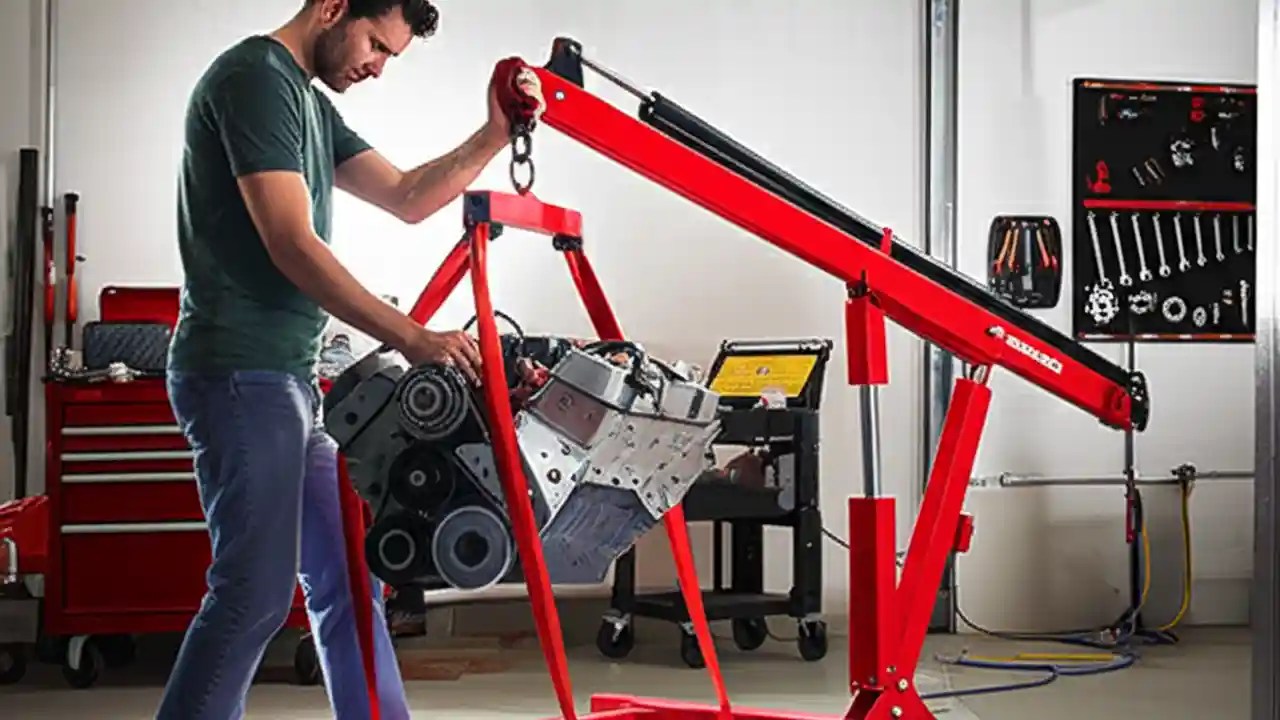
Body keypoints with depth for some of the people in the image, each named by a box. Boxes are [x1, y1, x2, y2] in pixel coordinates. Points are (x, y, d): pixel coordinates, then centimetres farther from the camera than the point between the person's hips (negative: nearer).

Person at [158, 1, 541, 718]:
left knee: (346, 580, 12)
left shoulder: (311, 102, 20)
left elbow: (407, 198, 19)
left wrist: (496, 134, 6)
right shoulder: (256, 78, -10)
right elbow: (292, 246, -18)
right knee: (256, 592, -10)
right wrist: (411, 338, -20)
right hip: (243, 374, -10)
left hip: (290, 376, 10)